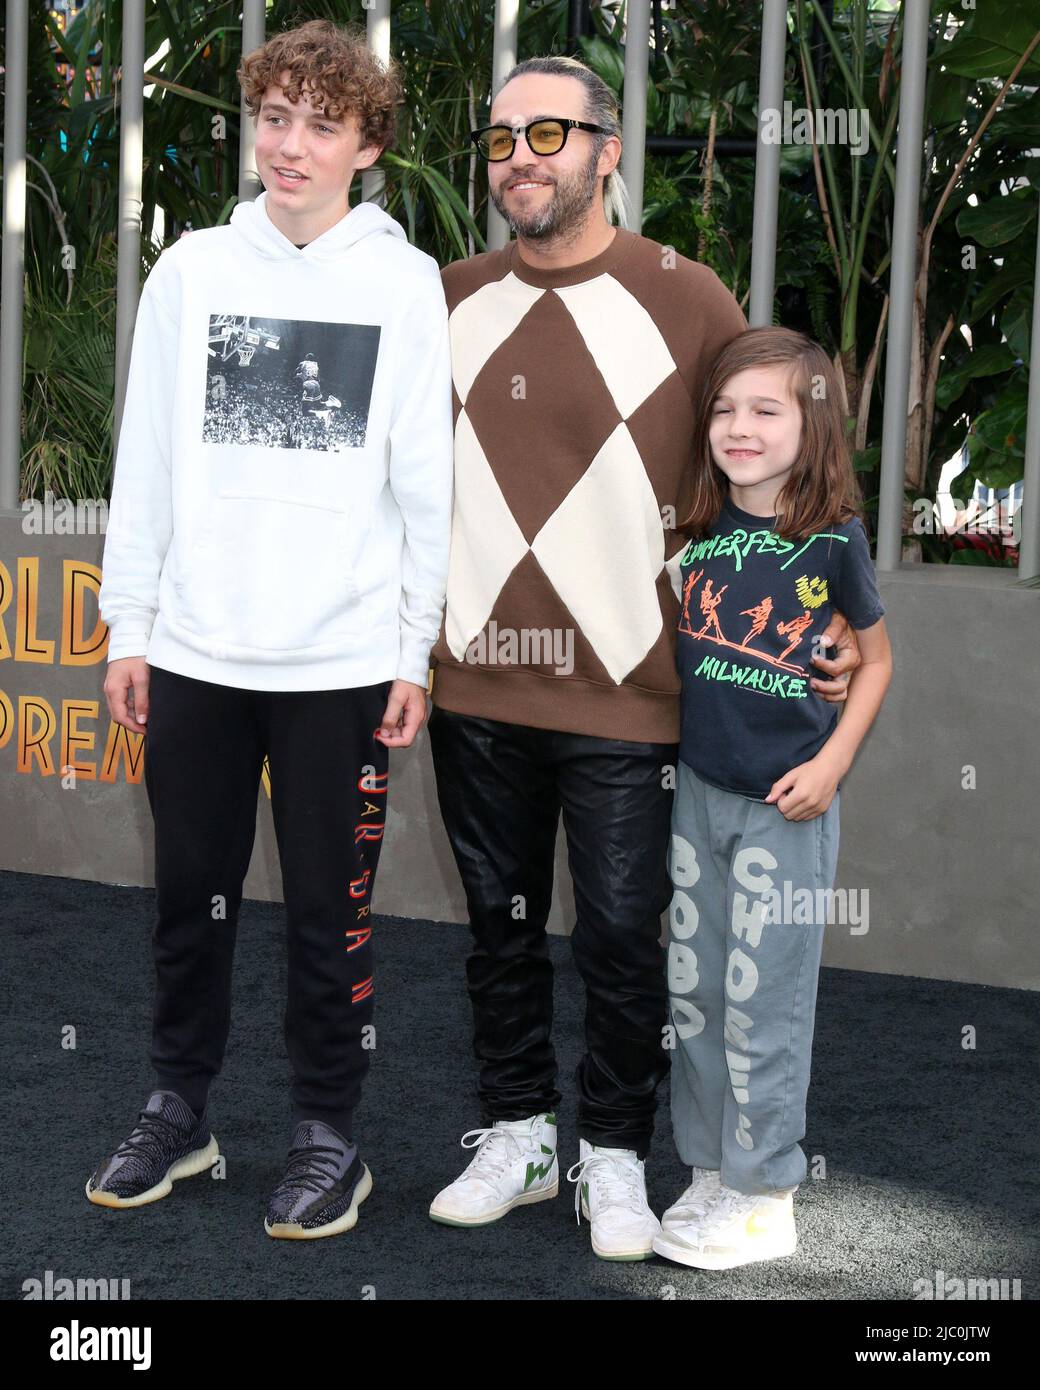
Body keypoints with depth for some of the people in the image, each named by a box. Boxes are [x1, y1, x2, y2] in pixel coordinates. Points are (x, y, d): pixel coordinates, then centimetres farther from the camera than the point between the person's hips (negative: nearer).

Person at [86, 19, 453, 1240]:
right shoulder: (192, 270, 5)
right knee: (191, 898, 12)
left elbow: (425, 484, 0)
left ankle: (328, 1136, 19)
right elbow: (147, 463, 7)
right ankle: (178, 1112, 27)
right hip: (196, 651, 2)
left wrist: (416, 650, -3)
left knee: (329, 913, 5)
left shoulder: (407, 283, 0)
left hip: (341, 660, -2)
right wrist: (128, 625, 4)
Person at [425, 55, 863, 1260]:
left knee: (621, 943, 4)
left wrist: (820, 626, -7)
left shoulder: (687, 302, -4)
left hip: (626, 699, -3)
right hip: (477, 689, 3)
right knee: (500, 927, 14)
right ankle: (515, 1136, 30)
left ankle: (612, 1159, 22)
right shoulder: (452, 301, 7)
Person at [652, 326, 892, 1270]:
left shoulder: (832, 540, -8)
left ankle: (764, 1198, 15)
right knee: (693, 994, 12)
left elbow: (876, 660, 3)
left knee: (762, 1004, 1)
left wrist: (831, 764, -7)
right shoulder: (698, 533, 2)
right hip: (699, 791, 5)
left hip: (786, 803, -4)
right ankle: (708, 1176, 26)